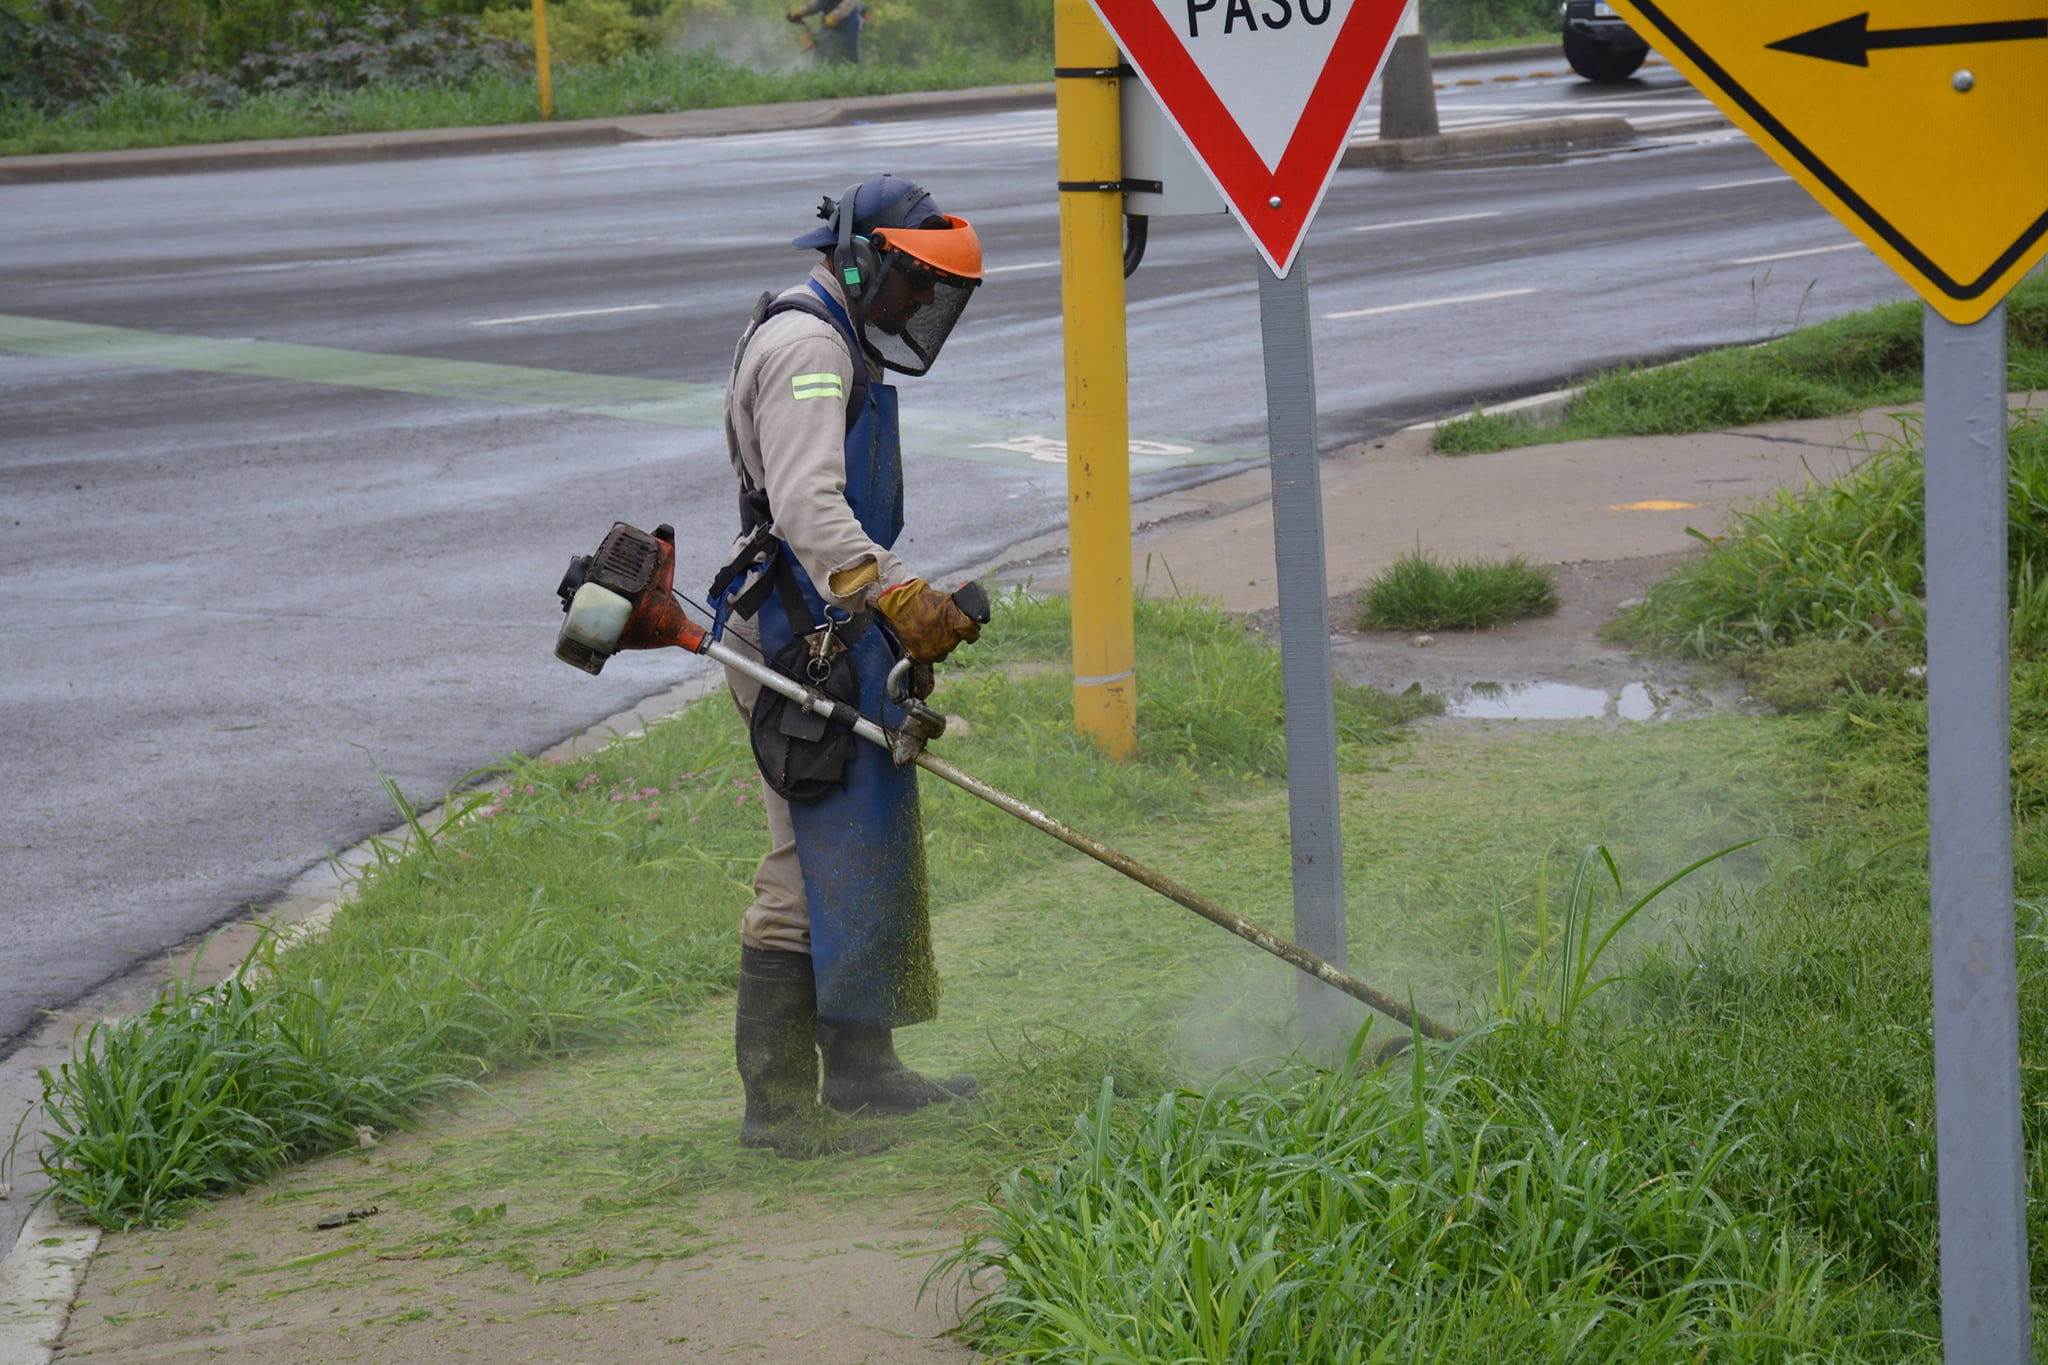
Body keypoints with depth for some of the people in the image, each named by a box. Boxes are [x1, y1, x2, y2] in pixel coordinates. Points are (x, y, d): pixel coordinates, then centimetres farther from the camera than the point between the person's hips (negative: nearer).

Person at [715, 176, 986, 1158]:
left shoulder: (840, 350, 23)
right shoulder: (805, 347, -12)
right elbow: (807, 507, -27)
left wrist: (904, 635, 32)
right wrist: (896, 594, -39)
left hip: (840, 638, 11)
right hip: (805, 645, -11)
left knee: (873, 853, 17)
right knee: (815, 867, -12)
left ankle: (862, 1067, 29)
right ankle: (775, 1104, -10)